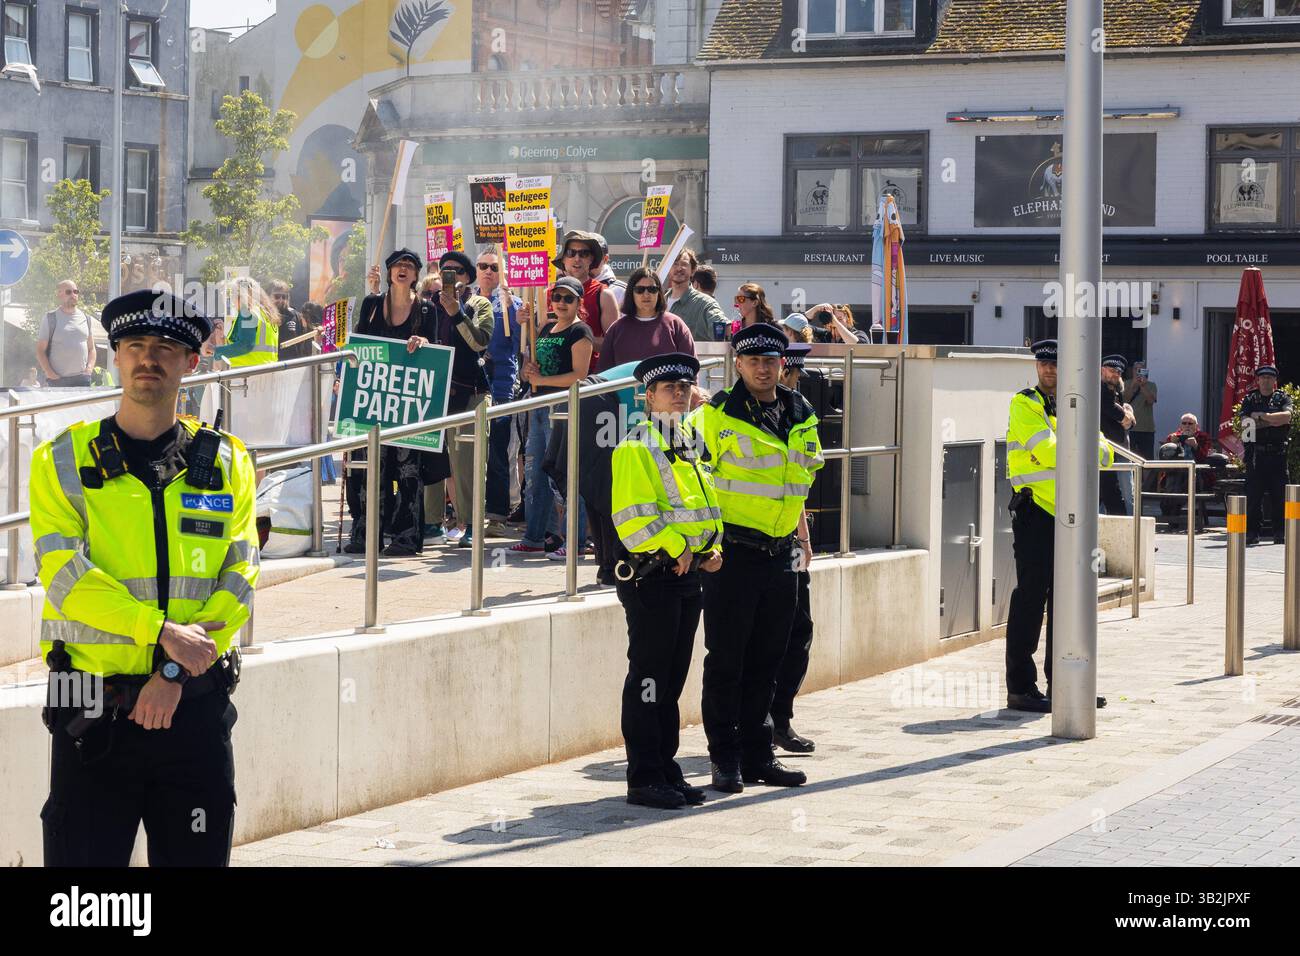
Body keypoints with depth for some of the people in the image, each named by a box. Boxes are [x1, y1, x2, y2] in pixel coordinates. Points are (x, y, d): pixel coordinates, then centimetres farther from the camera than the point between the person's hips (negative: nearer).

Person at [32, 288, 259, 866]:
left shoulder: (227, 462, 8)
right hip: (94, 707, -2)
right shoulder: (64, 460, 3)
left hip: (196, 705, 2)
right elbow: (66, 575, -10)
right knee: (84, 857, -1)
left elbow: (239, 581, 0)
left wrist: (176, 673, -13)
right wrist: (163, 631, -21)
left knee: (197, 856, 6)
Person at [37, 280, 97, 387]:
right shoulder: (50, 318, 3)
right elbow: (40, 350, 1)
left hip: (82, 378, 3)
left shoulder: (85, 318, 14)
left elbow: (91, 349, 18)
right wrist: (50, 374, -9)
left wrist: (89, 368, 1)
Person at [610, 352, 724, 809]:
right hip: (651, 576, -8)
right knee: (649, 677, -5)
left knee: (673, 679, 12)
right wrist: (675, 550, -18)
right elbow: (633, 517, -18)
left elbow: (705, 505, 24)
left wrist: (710, 550, 7)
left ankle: (666, 769, 19)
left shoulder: (691, 447, 17)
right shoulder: (636, 450, -10)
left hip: (688, 575, 8)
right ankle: (644, 779, 0)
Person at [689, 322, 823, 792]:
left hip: (781, 555, 6)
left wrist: (802, 537, 22)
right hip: (733, 554, -6)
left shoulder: (800, 414, 11)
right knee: (726, 660, -1)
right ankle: (726, 759, 7)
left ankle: (758, 755, 19)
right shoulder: (717, 415, -9)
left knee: (766, 661, 11)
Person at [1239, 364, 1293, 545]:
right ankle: (1252, 531, 3)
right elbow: (1245, 422, -6)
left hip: (1278, 452, 0)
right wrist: (1273, 420, -9)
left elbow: (1286, 416, -12)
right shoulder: (1249, 399, 10)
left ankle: (1280, 532, 5)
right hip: (1256, 452, 0)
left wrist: (1260, 416, -12)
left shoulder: (1283, 398, 9)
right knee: (1253, 494, -2)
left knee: (1279, 493, -1)